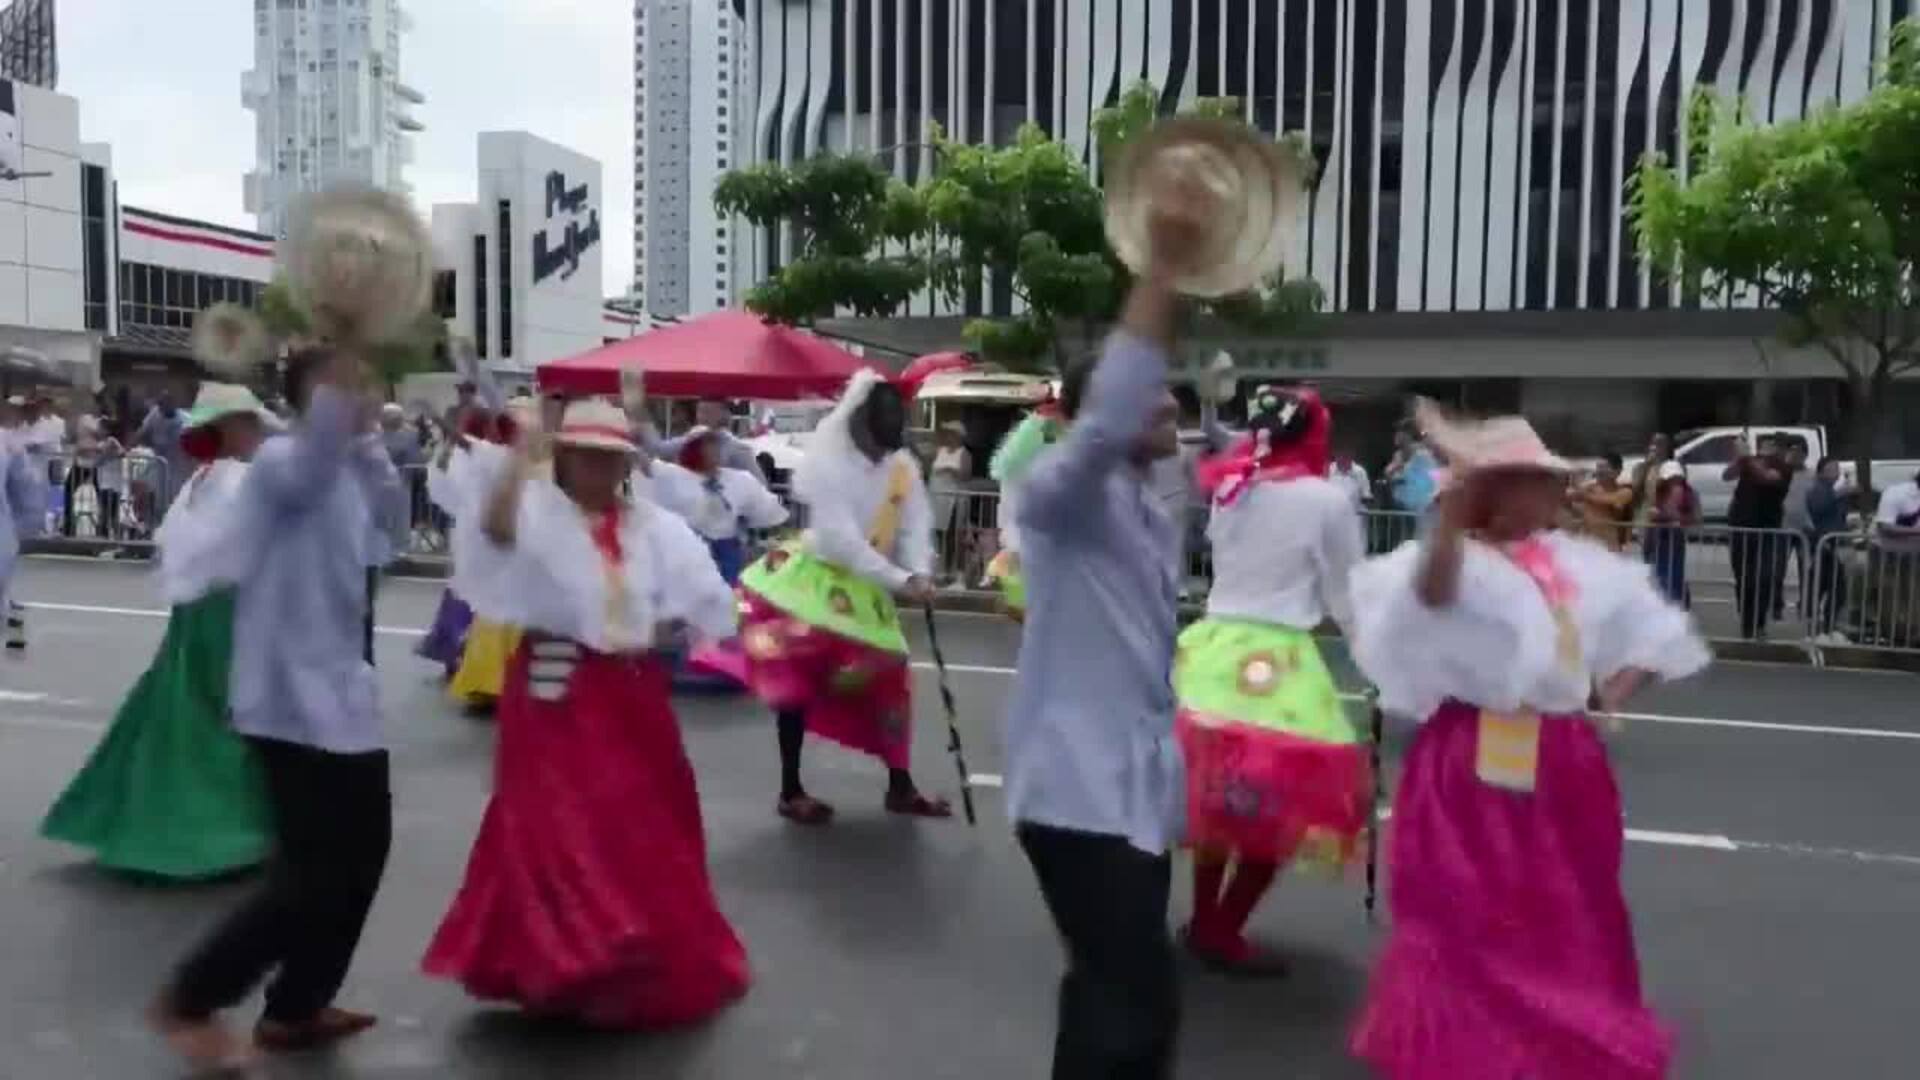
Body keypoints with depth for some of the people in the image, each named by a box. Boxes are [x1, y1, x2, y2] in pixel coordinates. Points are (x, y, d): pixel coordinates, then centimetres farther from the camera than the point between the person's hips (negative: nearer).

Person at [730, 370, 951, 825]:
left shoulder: (903, 465, -4)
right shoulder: (827, 461, -20)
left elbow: (915, 526, -5)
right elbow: (840, 539, -26)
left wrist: (920, 575, -25)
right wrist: (900, 582, -28)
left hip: (866, 587, 6)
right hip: (815, 579, -5)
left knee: (889, 676, 7)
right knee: (797, 681, -3)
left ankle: (900, 787, 21)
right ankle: (790, 791, 11)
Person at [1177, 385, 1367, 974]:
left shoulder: (1230, 490, 9)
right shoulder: (1326, 498, -6)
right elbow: (1349, 598, 1)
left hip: (1212, 650, 7)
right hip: (1275, 663, -6)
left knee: (1217, 795, 18)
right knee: (1283, 804, 6)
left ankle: (1204, 920, 29)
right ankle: (1223, 932, 12)